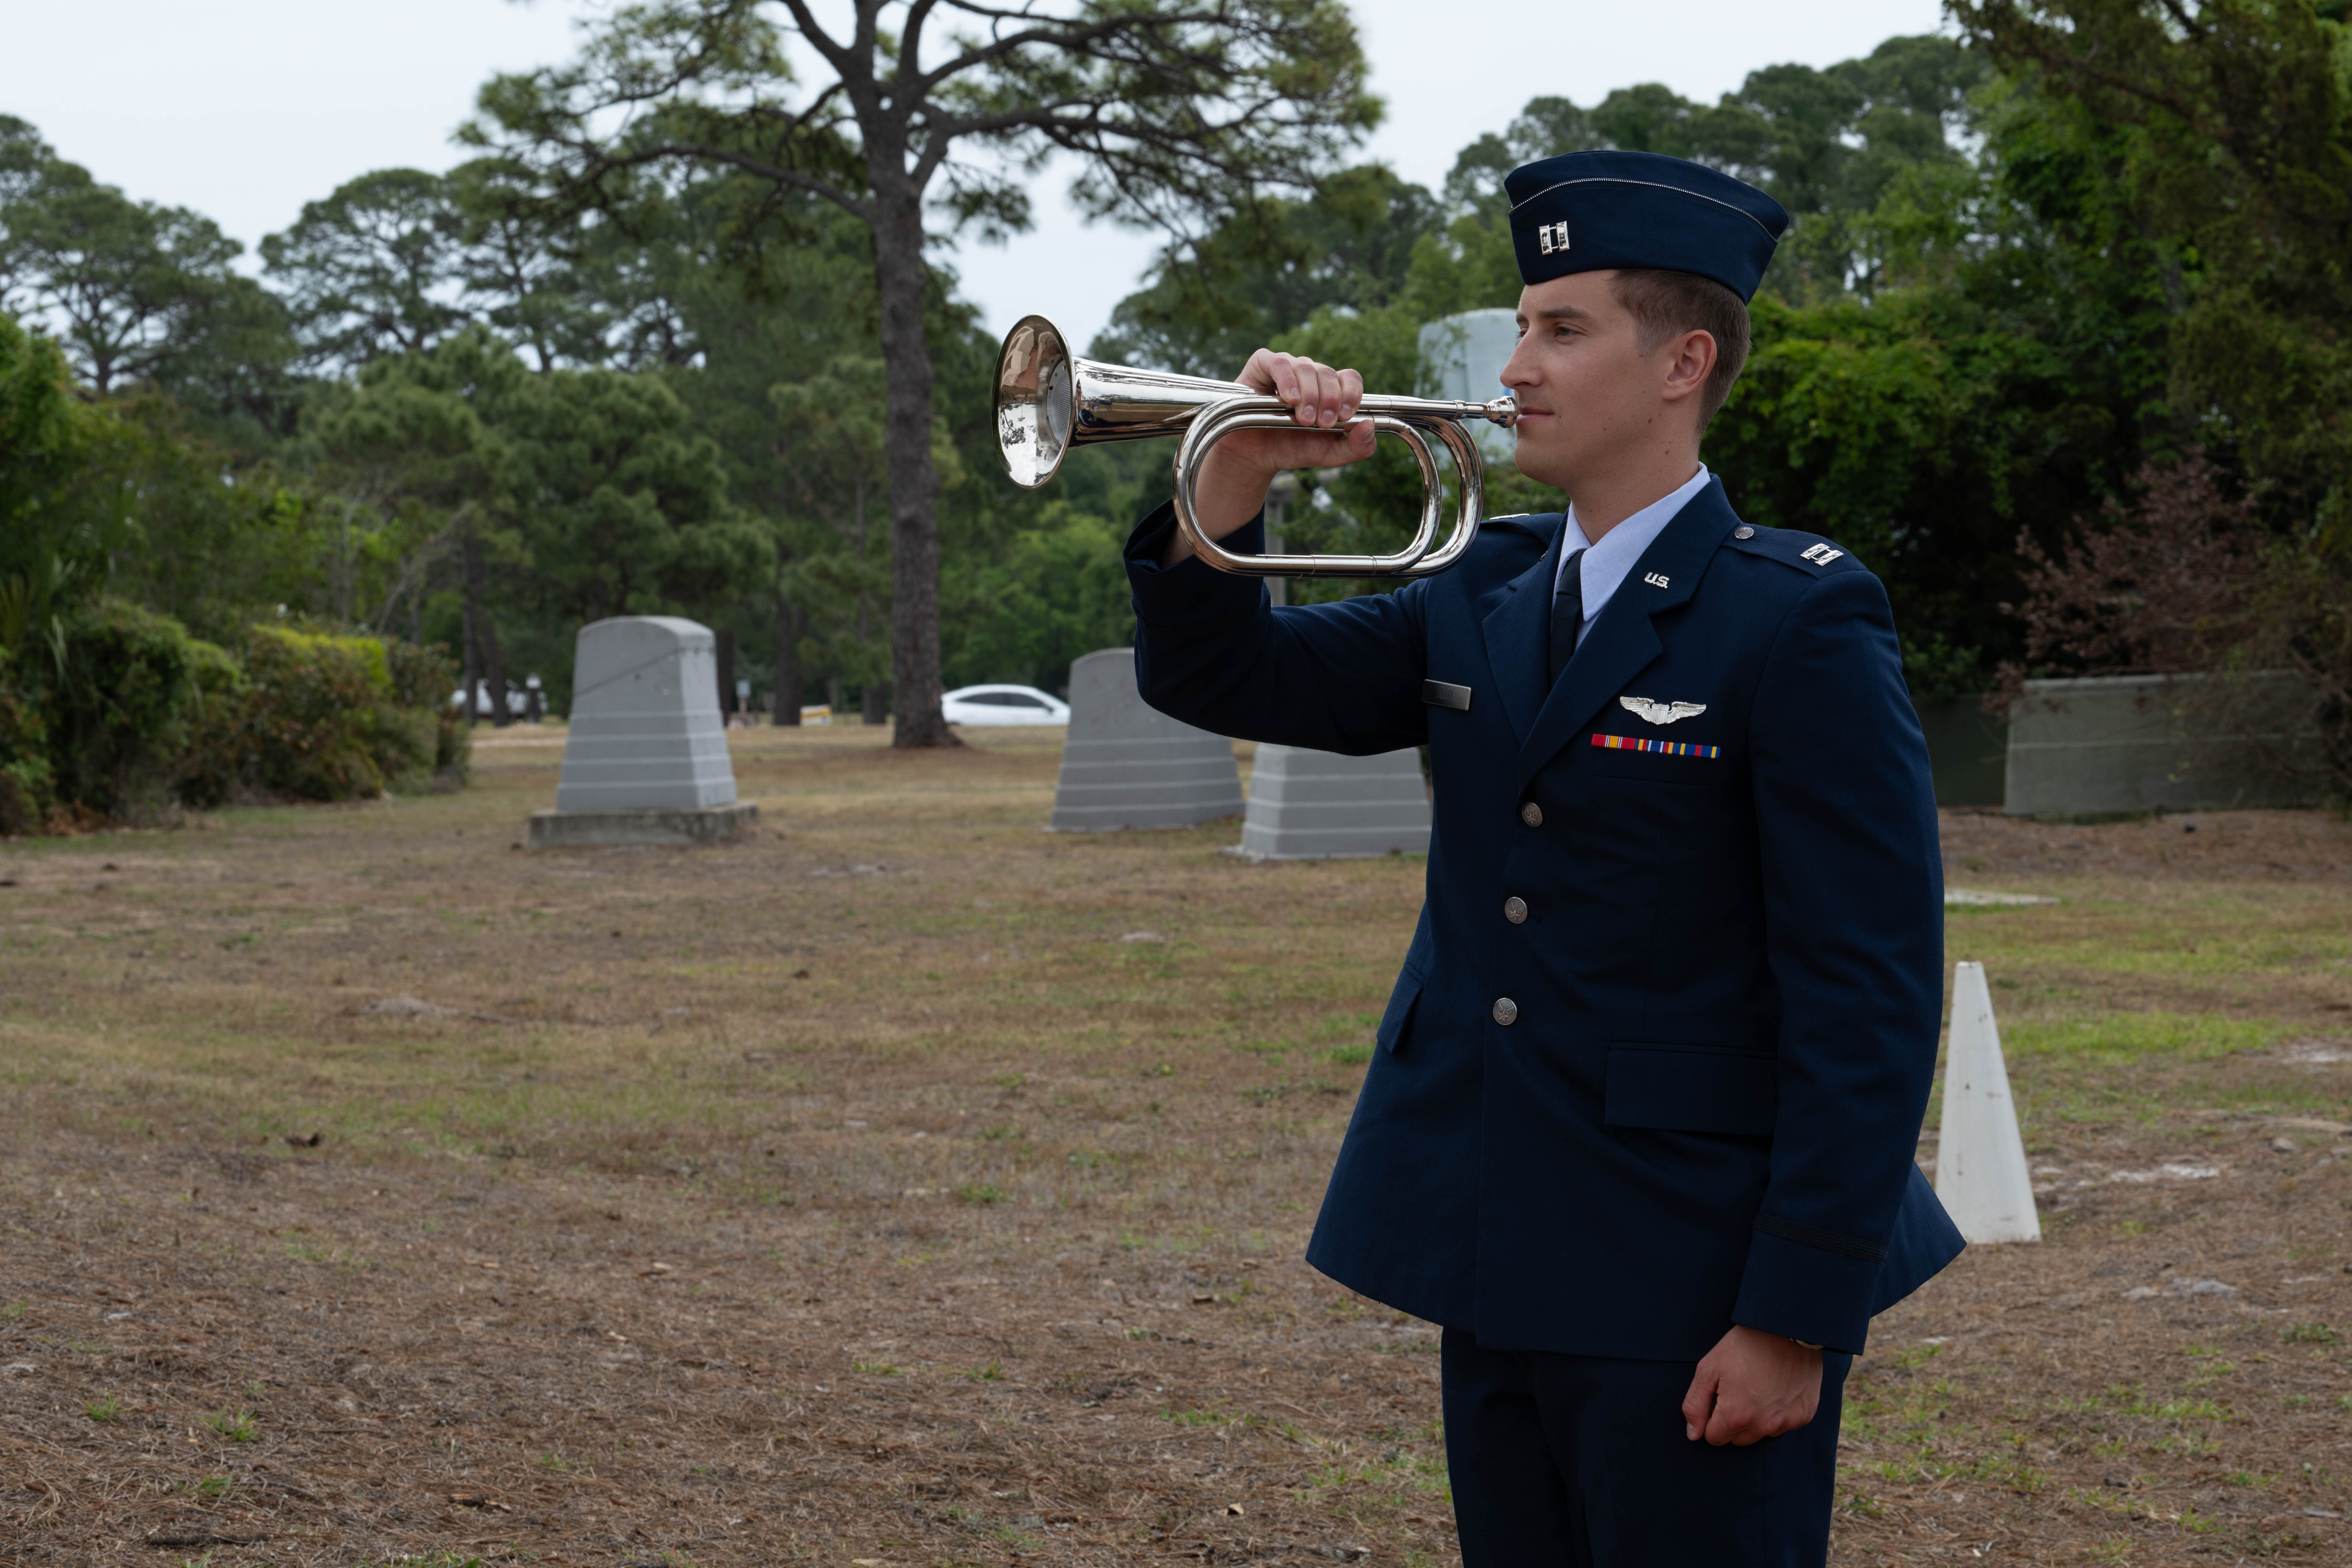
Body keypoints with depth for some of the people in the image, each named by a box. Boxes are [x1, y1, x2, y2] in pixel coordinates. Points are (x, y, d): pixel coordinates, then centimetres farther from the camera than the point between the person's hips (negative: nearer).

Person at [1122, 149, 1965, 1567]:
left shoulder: (1801, 622, -12)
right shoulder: (1485, 599, 11)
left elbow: (1870, 995, -15)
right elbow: (1220, 679, 11)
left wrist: (1797, 1316, -18)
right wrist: (1237, 479, -8)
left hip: (1693, 1289, -7)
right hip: (1499, 1274, 7)